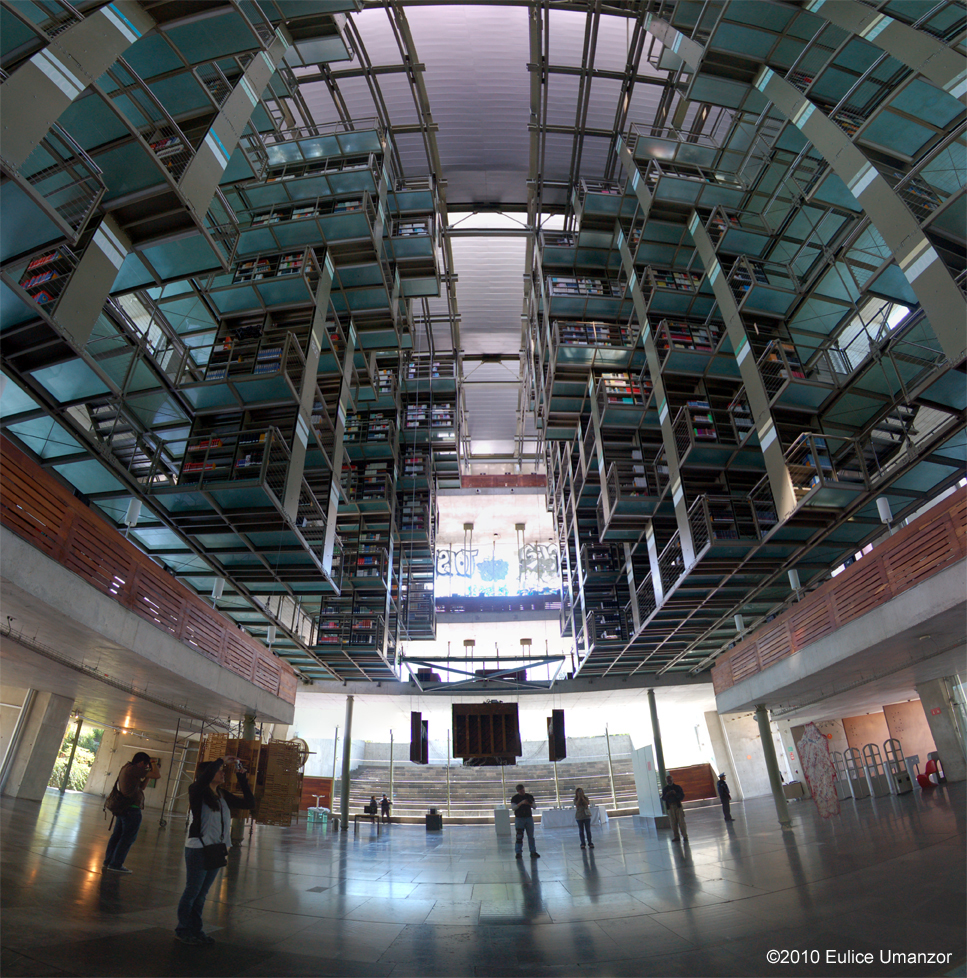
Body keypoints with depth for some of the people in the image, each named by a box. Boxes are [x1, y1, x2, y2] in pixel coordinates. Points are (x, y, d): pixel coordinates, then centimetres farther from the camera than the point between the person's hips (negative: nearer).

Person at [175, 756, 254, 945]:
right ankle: (182, 930, 21)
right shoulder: (196, 792, -10)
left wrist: (242, 779, 2)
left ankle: (195, 929, 27)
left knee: (202, 894, 15)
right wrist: (222, 760, -23)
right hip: (198, 849, -6)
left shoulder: (224, 796, 8)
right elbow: (204, 778, -34)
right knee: (192, 891, 5)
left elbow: (249, 803, 7)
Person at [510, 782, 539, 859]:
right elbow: (512, 807, -12)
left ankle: (533, 852, 14)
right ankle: (518, 852, 1)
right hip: (519, 818, -3)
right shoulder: (515, 798, -1)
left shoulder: (530, 796, 8)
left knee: (531, 836, 6)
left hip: (529, 818, 3)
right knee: (519, 836, -6)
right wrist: (521, 803, -23)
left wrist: (530, 804, -13)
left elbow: (535, 806, 9)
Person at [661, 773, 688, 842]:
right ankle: (676, 836, 8)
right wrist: (667, 795, -14)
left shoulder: (677, 787, 6)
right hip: (670, 807, 2)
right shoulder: (665, 789, 9)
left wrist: (675, 793, -16)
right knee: (673, 822, 1)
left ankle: (684, 836, 4)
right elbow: (663, 798, 6)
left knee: (681, 821, -4)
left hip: (678, 806, -1)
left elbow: (682, 795, -1)